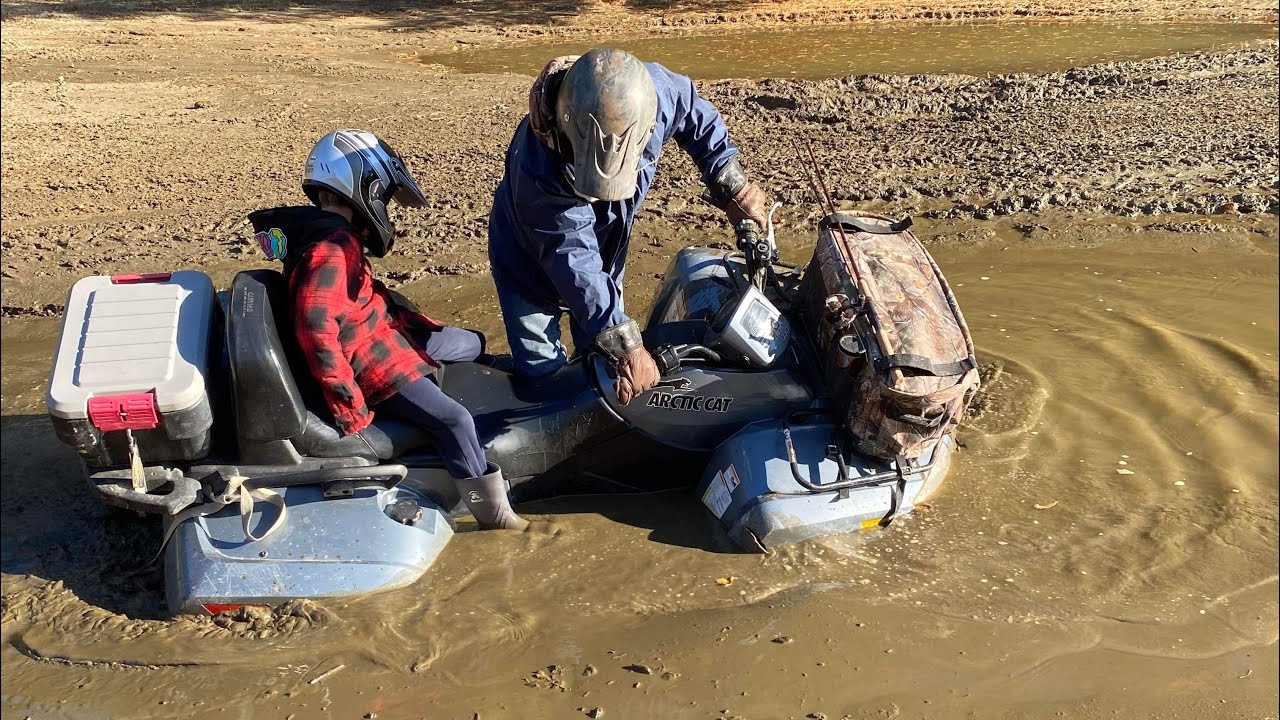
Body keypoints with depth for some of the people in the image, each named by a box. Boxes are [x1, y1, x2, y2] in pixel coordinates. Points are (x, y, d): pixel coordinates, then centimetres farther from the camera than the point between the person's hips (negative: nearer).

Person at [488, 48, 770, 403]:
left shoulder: (655, 91, -31)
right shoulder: (538, 171, -43)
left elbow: (697, 114, -8)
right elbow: (575, 262, -40)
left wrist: (732, 187, -14)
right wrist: (627, 346, -42)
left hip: (606, 245, 5)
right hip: (531, 258, -4)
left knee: (604, 361, 16)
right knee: (542, 374, 2)